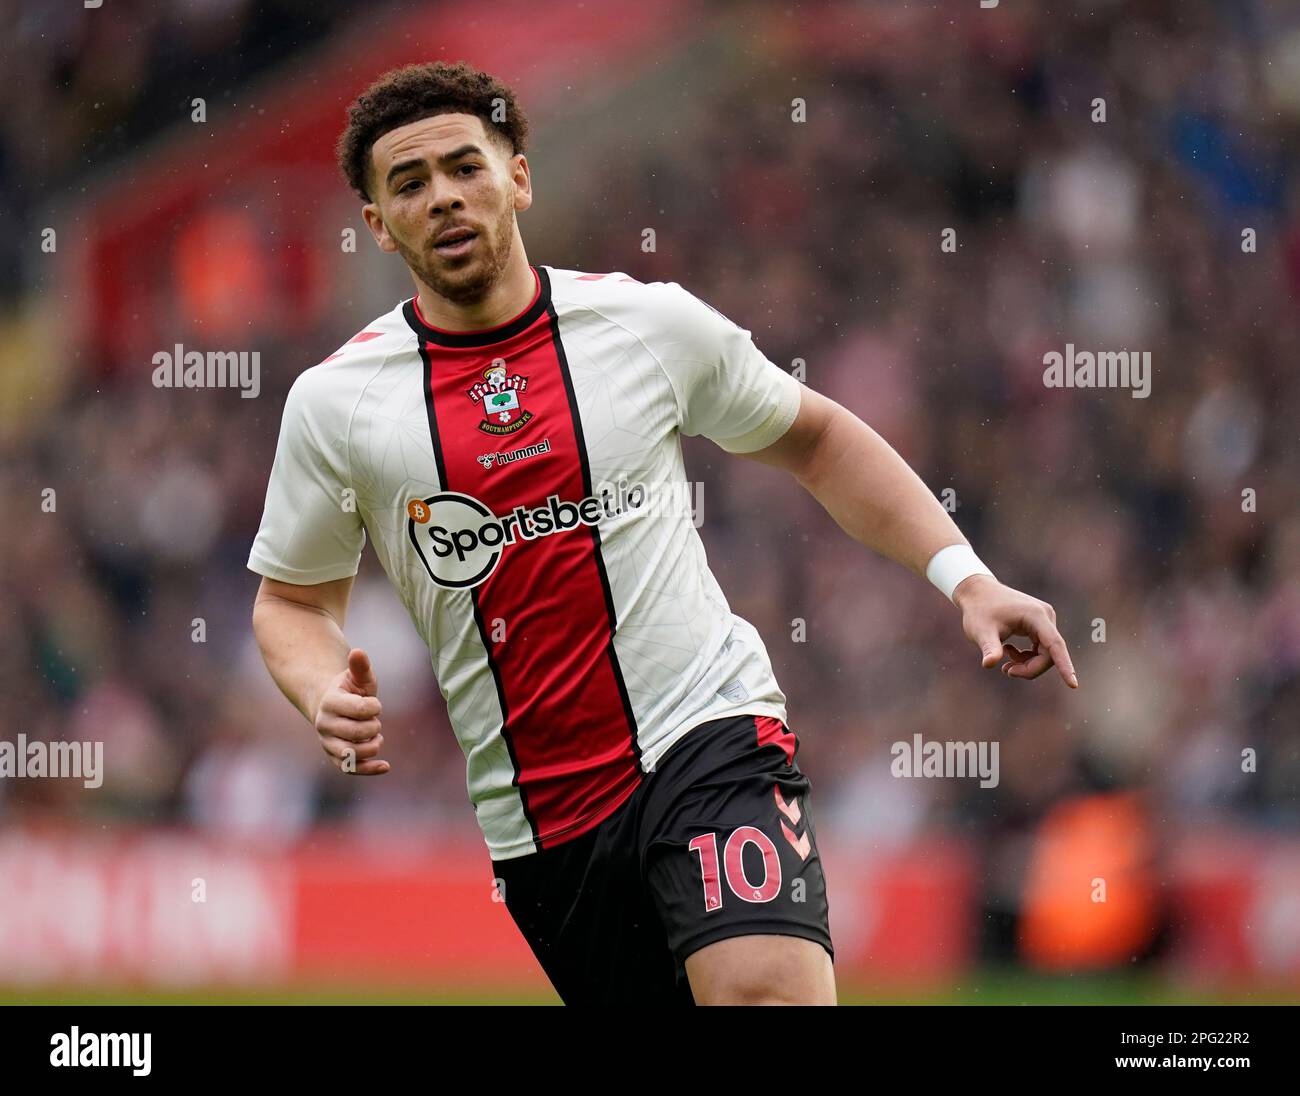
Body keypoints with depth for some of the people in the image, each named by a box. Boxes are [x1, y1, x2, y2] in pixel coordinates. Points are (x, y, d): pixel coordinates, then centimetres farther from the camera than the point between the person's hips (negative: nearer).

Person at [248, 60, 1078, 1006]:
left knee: (767, 990, -29)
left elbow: (817, 440, 16)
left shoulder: (652, 321, 1)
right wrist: (327, 697, -8)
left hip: (711, 734, -2)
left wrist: (965, 577, 6)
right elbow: (293, 600, 15)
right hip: (535, 818, 2)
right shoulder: (333, 402, 2)